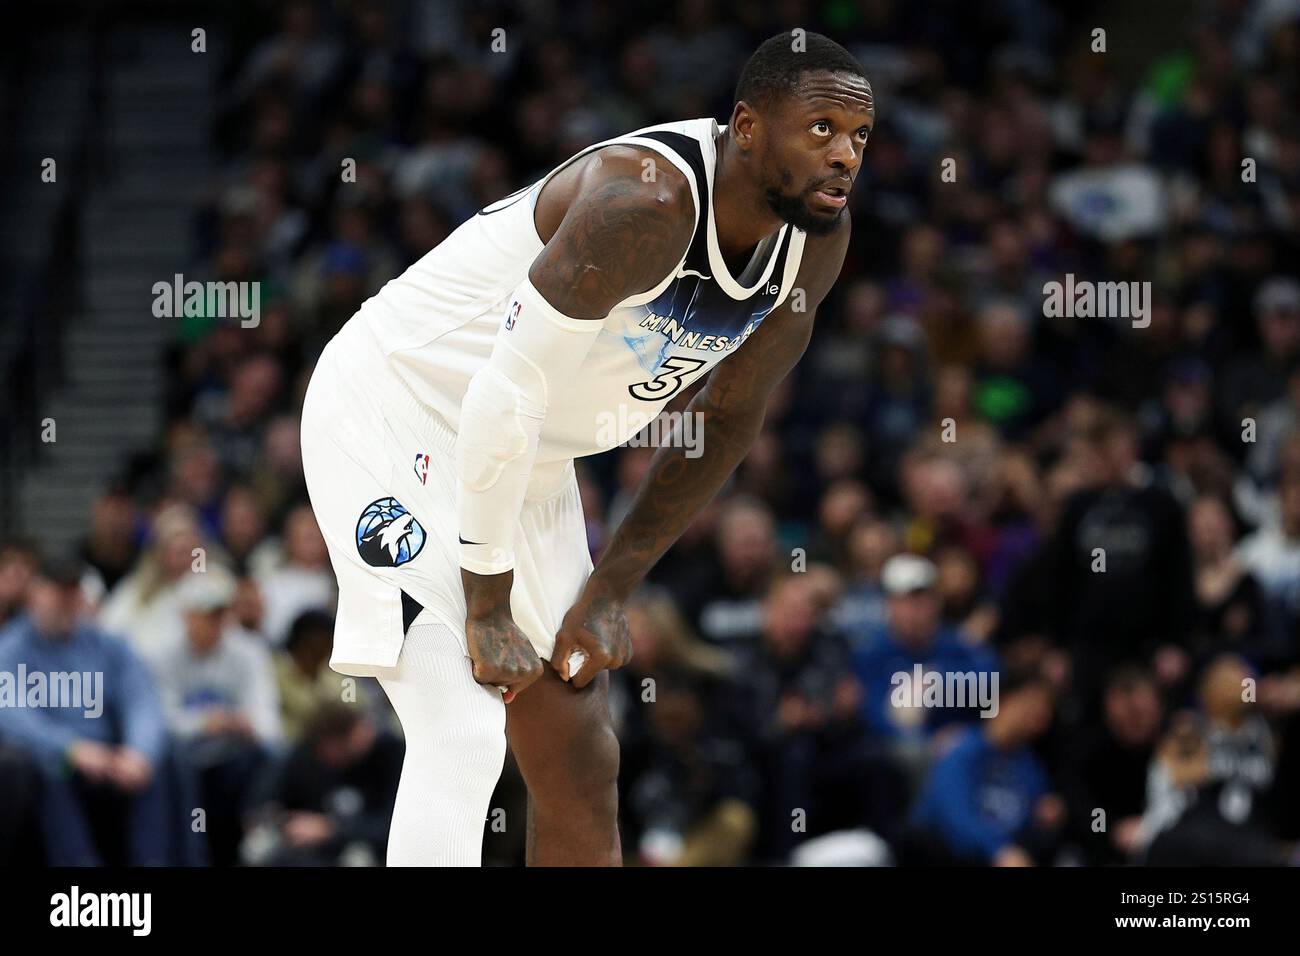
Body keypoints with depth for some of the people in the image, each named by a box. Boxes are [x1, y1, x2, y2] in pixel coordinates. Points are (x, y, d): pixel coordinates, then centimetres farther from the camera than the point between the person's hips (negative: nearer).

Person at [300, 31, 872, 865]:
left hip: (523, 465, 8)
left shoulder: (817, 240, -7)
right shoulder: (646, 201, -33)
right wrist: (488, 611, -24)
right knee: (464, 734, -20)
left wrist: (608, 595, 1)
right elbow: (505, 397, -31)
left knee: (581, 765, 8)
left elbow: (727, 425, 6)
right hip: (392, 413, -8)